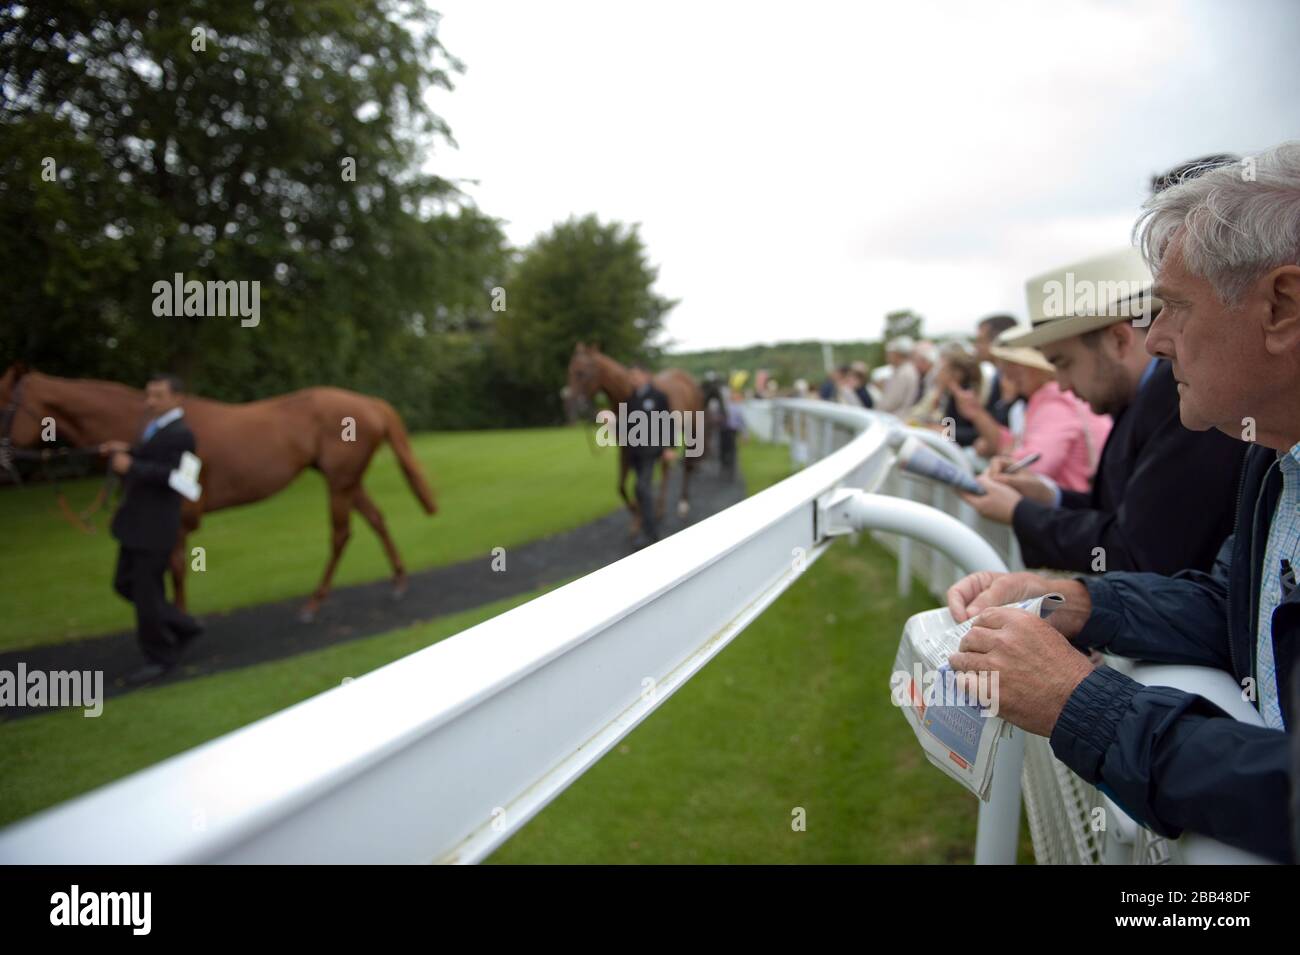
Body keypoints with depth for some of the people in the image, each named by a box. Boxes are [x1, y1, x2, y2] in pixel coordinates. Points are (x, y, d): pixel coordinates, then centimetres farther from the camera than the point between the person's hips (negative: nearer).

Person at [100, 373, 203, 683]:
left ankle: (160, 657, 17)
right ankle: (182, 627, 28)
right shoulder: (154, 428, 12)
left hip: (155, 528, -10)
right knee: (125, 584, 17)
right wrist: (125, 451, 3)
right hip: (134, 524, 10)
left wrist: (131, 465, -27)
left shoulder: (180, 434, -16)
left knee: (146, 593, 0)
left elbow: (172, 475, -27)